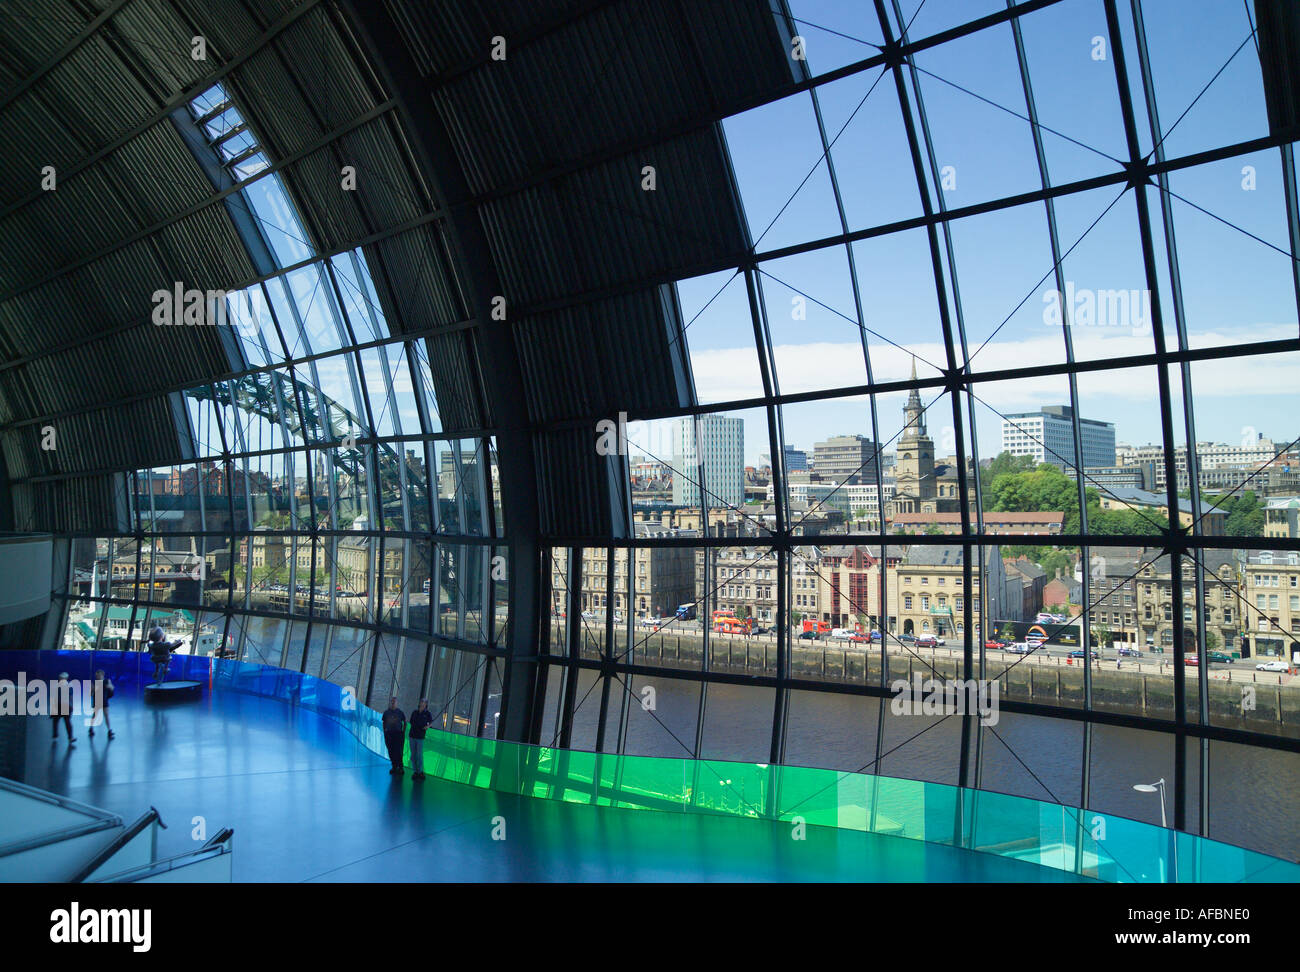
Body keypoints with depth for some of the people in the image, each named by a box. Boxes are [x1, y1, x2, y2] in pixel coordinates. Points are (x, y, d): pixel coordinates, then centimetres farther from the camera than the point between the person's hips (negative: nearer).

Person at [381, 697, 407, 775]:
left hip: (398, 734, -3)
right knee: (391, 752, 5)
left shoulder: (400, 712, 2)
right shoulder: (386, 712, 7)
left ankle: (400, 767, -2)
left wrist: (403, 732, 2)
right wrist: (384, 732, 6)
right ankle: (394, 766, 15)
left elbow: (405, 722, 9)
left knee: (398, 751, -8)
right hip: (389, 734, 3)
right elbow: (384, 723, 14)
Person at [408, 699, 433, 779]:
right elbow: (411, 722, 19)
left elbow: (431, 722, 9)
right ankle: (415, 771, 14)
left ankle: (420, 771, 7)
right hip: (412, 736, 3)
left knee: (420, 755, -4)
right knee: (413, 755, 5)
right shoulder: (415, 712, 9)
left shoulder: (428, 713, 1)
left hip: (420, 737, -3)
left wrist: (428, 726, -9)